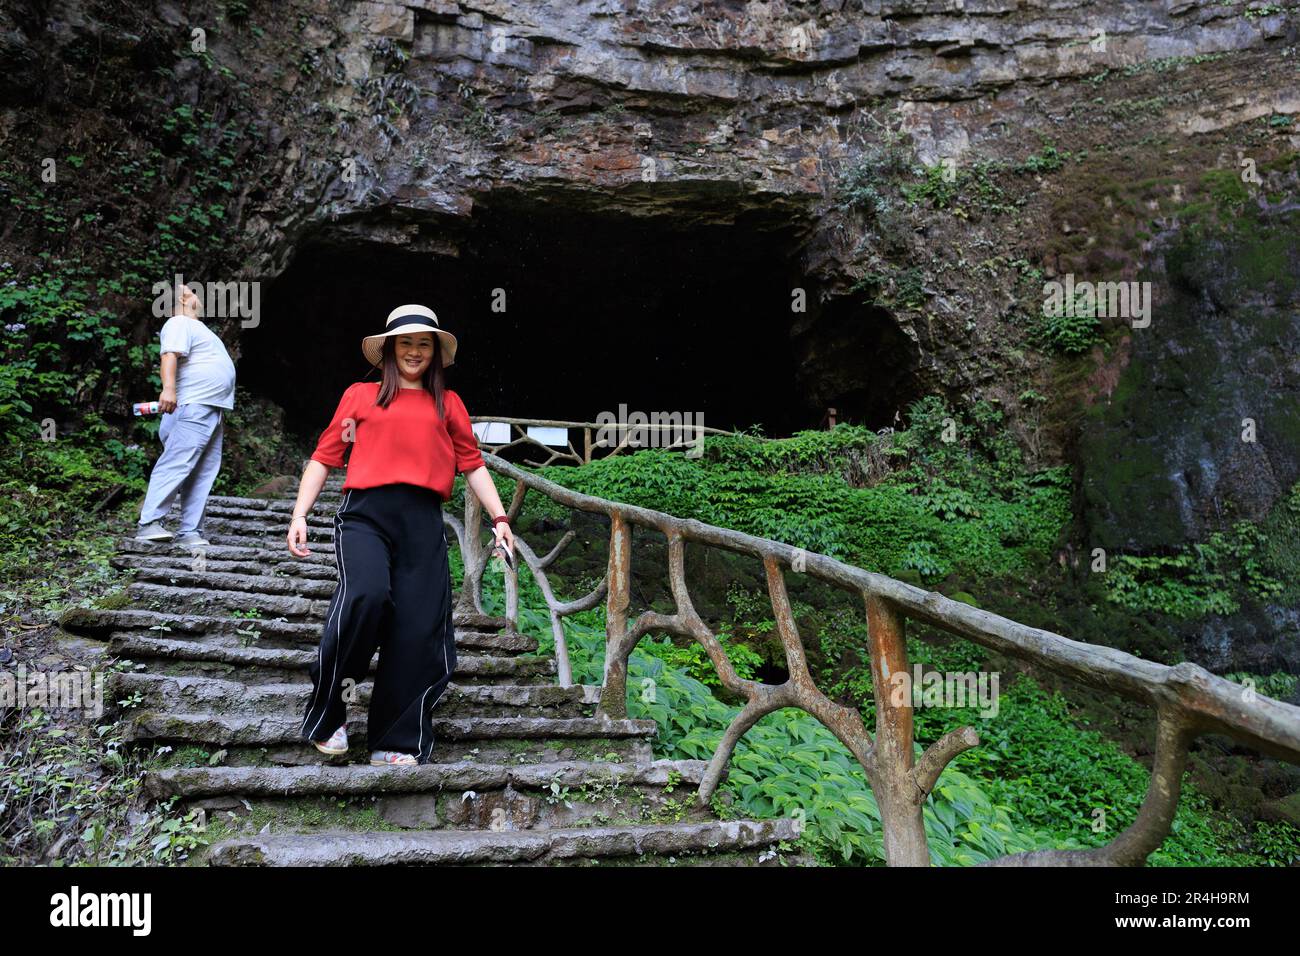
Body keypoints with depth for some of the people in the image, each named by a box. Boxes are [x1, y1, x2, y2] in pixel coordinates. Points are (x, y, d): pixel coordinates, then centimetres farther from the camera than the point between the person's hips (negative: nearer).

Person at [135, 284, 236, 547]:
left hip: (212, 410, 10)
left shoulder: (196, 328, 29)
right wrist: (169, 387, -35)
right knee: (177, 465, -15)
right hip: (194, 407, -10)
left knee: (203, 474, 4)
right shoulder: (179, 324, -2)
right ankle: (148, 523, -16)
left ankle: (190, 532, 4)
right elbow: (169, 355, -19)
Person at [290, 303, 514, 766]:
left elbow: (472, 464, 18)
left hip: (422, 523, 2)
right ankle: (328, 711, -9)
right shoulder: (360, 395, 18)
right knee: (365, 594, -29)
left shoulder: (448, 403, 22)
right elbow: (324, 456, 15)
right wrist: (299, 516, 5)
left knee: (420, 633, -5)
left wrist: (499, 518, 7)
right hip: (365, 512, -2)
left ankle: (397, 745, 7)